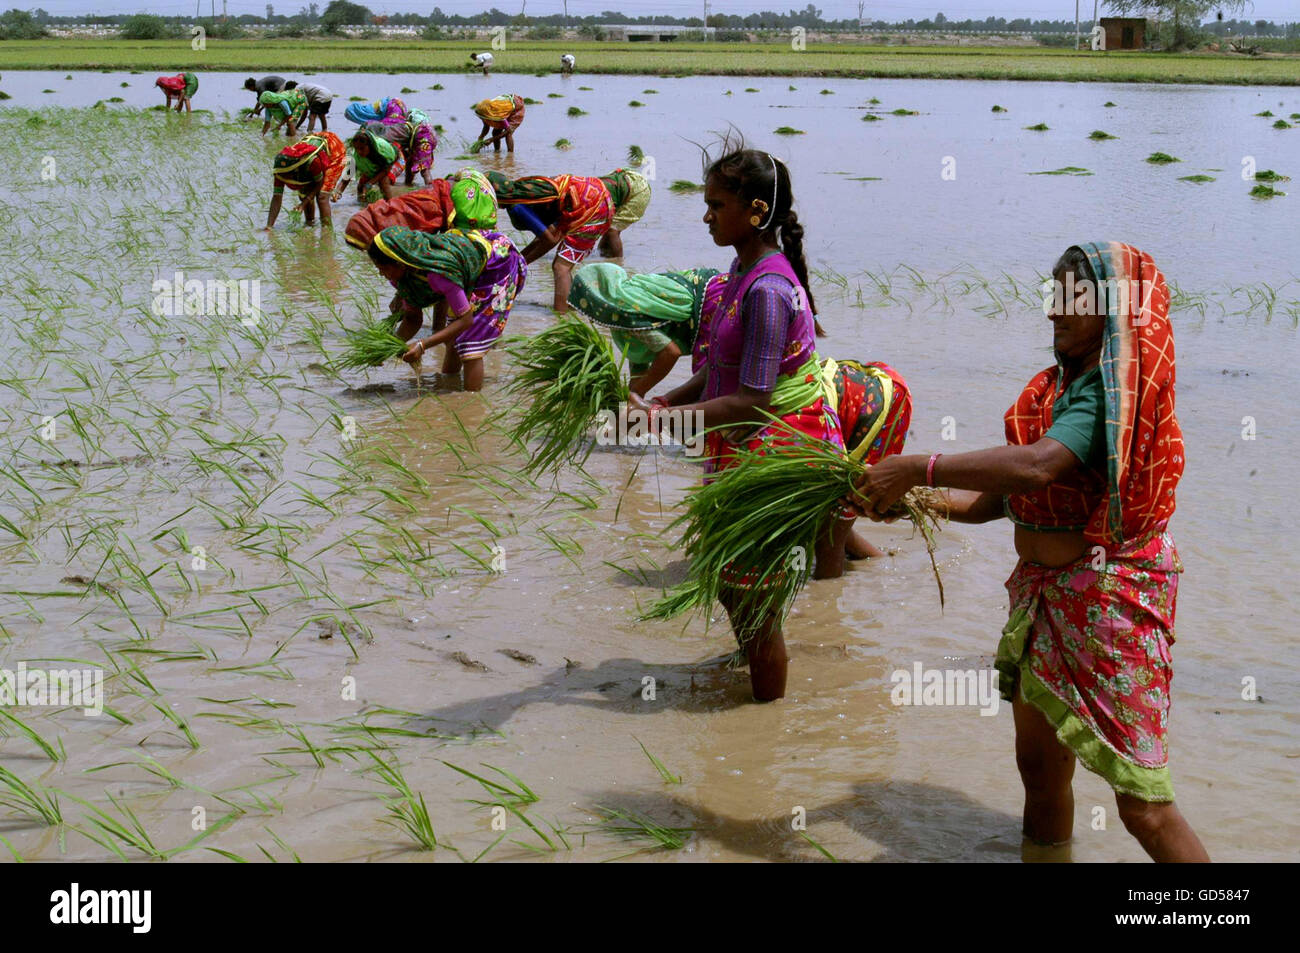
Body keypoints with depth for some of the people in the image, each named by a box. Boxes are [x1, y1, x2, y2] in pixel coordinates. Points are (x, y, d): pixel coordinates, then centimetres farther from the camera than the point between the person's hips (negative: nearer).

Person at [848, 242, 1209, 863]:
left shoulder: (1110, 393, -17)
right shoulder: (1058, 387, 11)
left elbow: (1035, 467, -34)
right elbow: (999, 499, 12)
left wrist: (915, 470, -28)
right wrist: (915, 501, -2)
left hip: (1106, 599, -9)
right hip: (1042, 594, 9)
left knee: (1142, 806, -6)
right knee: (1039, 769, 18)